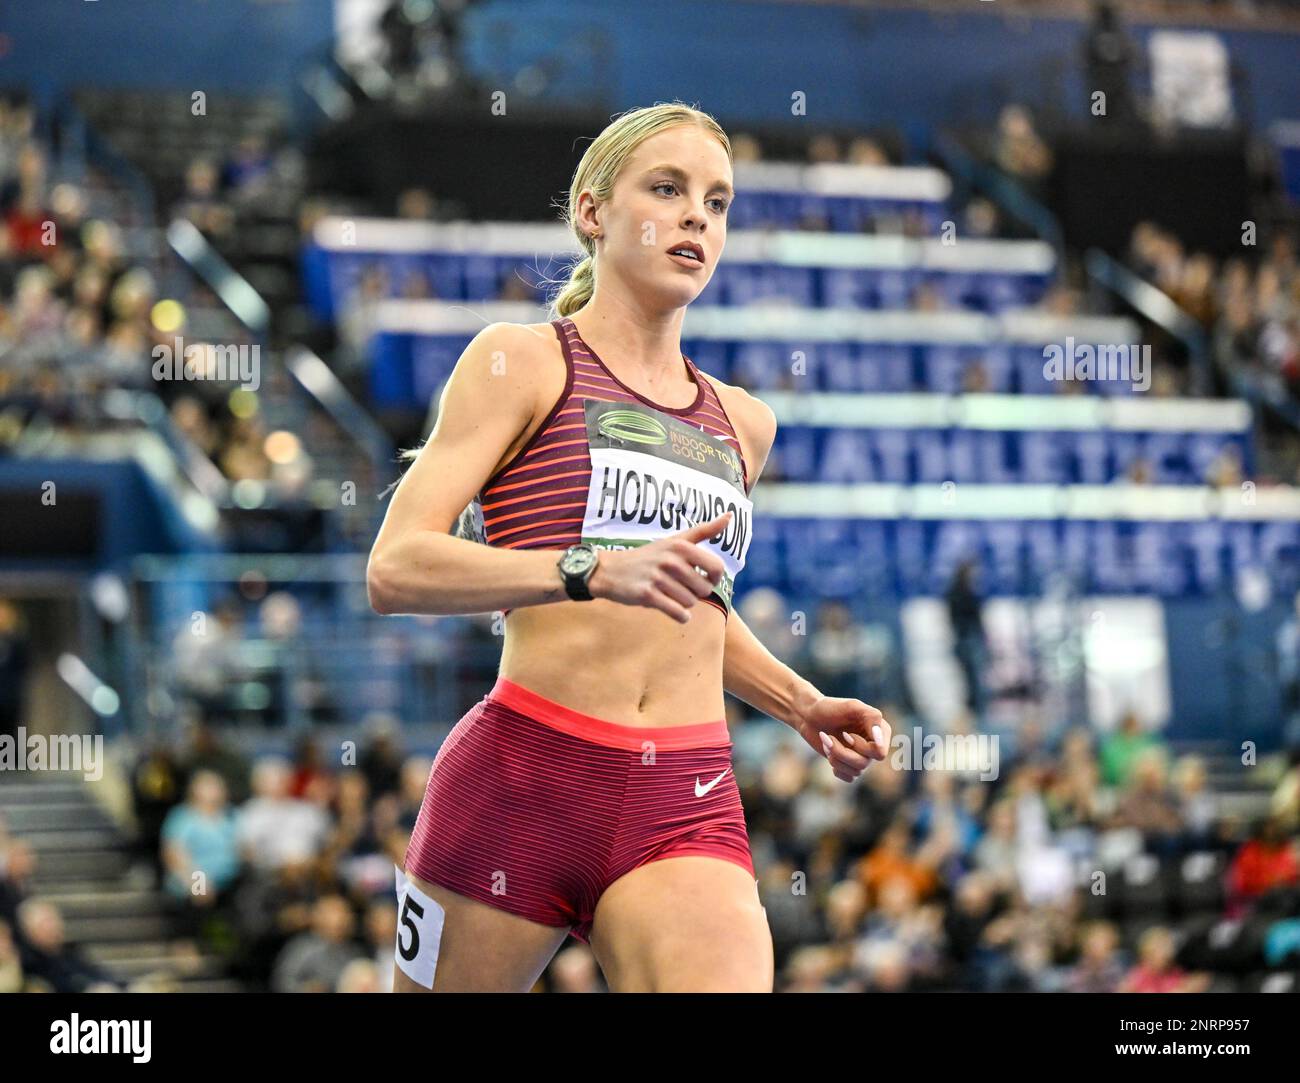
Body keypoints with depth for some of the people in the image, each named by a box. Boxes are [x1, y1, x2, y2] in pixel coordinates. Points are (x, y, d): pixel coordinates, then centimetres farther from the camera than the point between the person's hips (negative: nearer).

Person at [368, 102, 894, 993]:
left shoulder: (743, 424, 19)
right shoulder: (520, 363, 3)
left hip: (686, 811, 3)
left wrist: (802, 706, 18)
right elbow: (396, 569, -10)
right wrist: (594, 569, -23)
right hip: (519, 783, -3)